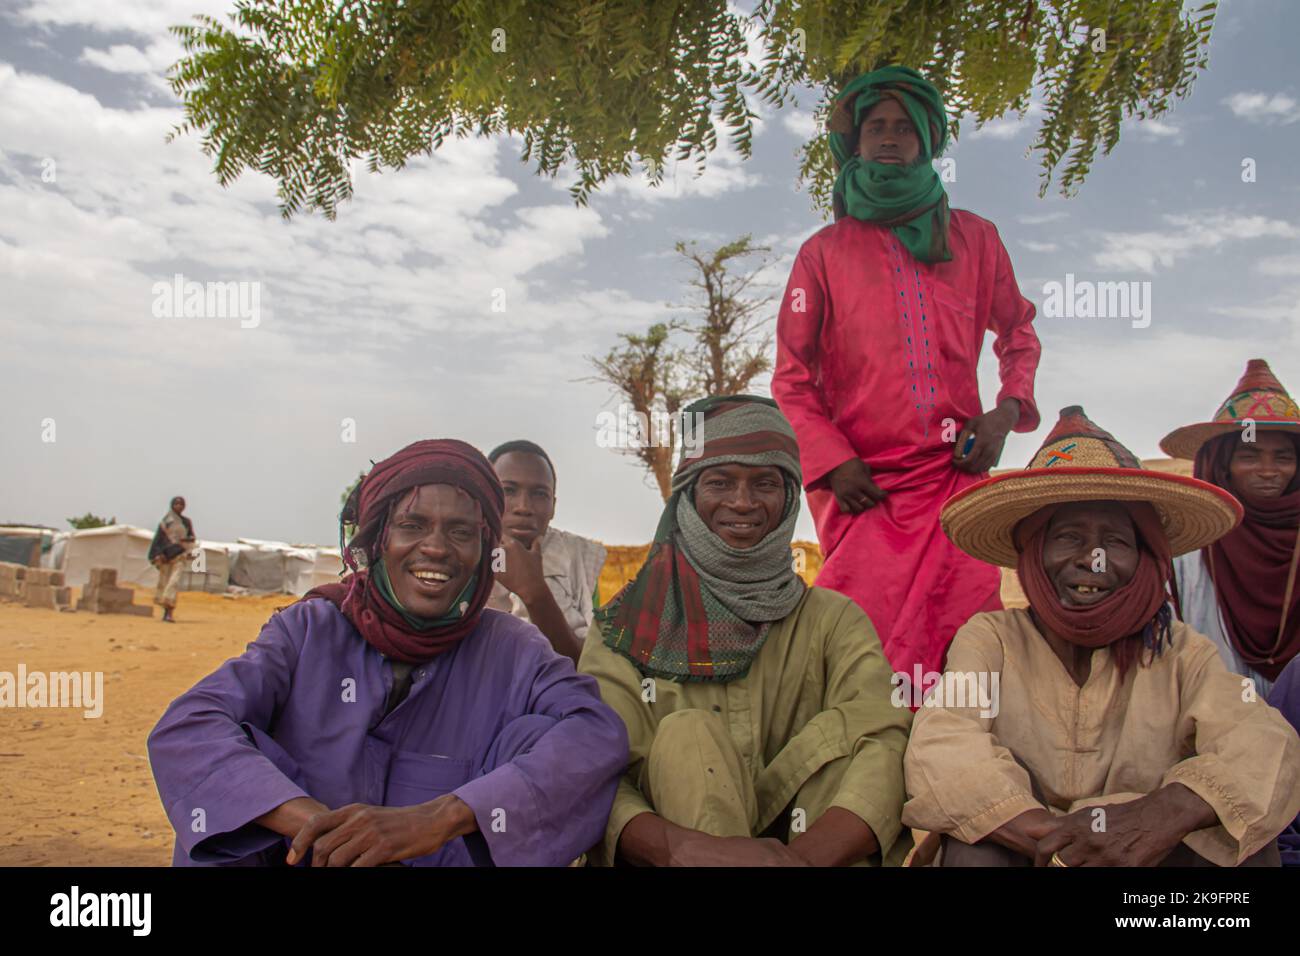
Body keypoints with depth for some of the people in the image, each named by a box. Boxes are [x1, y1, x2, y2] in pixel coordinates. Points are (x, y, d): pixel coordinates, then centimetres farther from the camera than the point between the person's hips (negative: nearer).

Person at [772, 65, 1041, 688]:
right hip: (866, 486, -1)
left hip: (959, 474, 2)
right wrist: (833, 461, -6)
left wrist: (1007, 410, 4)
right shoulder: (825, 252, 11)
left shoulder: (974, 238, 16)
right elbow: (792, 377, 8)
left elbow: (1018, 334, 24)